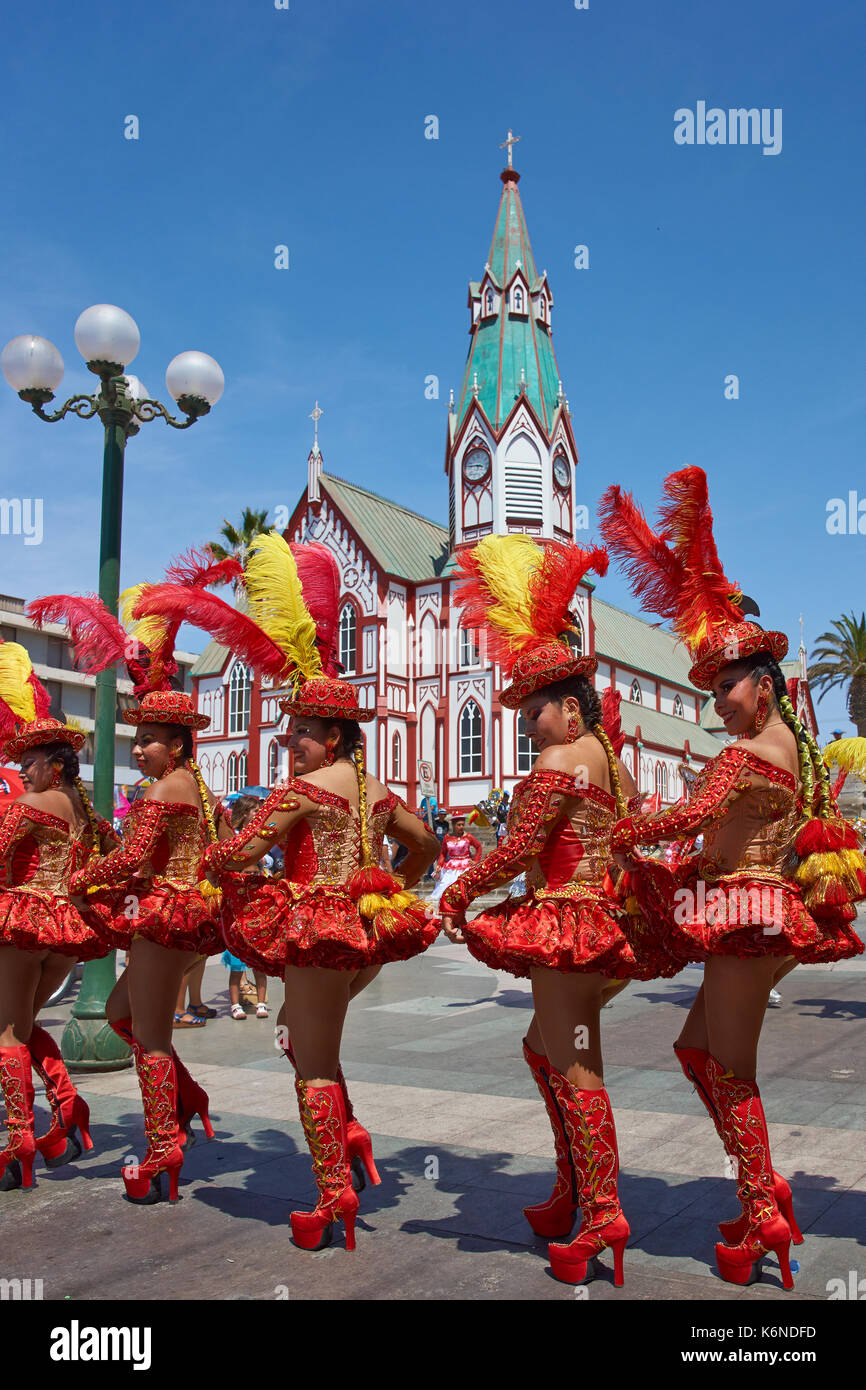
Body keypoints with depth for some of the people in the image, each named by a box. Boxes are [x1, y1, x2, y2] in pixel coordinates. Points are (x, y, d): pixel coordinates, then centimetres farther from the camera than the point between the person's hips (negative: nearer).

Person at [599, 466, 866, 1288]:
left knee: (732, 1073, 2)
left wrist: (615, 837, -13)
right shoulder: (799, 745, 12)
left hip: (742, 914, -9)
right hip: (775, 912, 9)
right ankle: (765, 1190, 23)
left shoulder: (745, 754, -16)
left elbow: (690, 816, -26)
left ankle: (763, 1221, 11)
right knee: (698, 1050, 17)